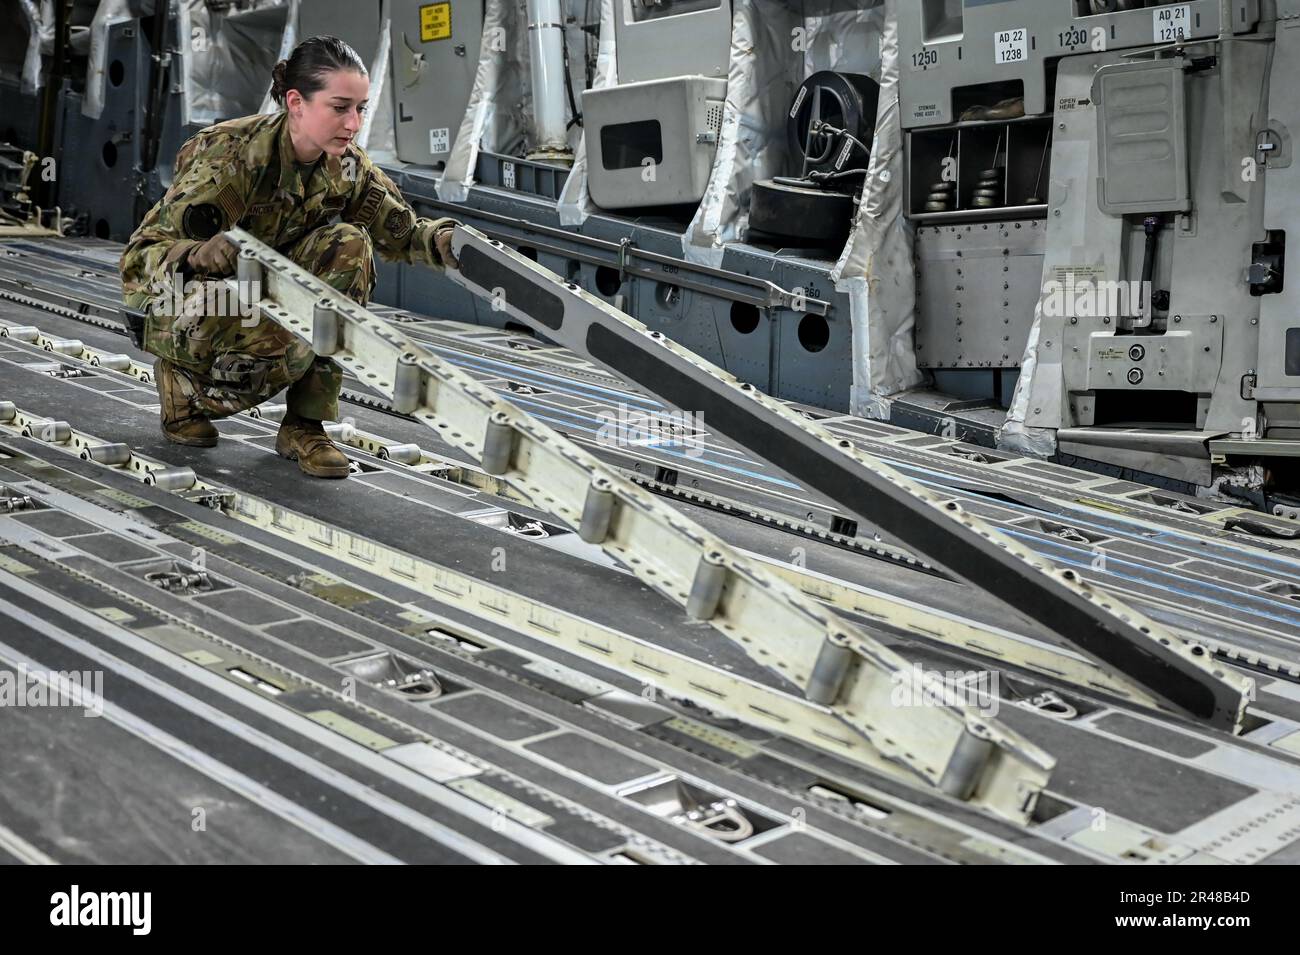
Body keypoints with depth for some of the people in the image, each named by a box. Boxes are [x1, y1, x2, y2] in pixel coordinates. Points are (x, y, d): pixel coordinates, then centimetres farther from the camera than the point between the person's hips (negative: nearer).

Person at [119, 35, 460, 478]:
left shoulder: (346, 167, -12)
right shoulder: (232, 157, -29)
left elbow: (403, 232, -2)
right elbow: (139, 257, -30)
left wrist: (452, 242, -25)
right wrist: (200, 255, -53)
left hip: (262, 288, 6)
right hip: (174, 302, -6)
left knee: (348, 246, -21)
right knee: (287, 350, -35)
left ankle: (304, 425, -14)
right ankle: (181, 380, 1)